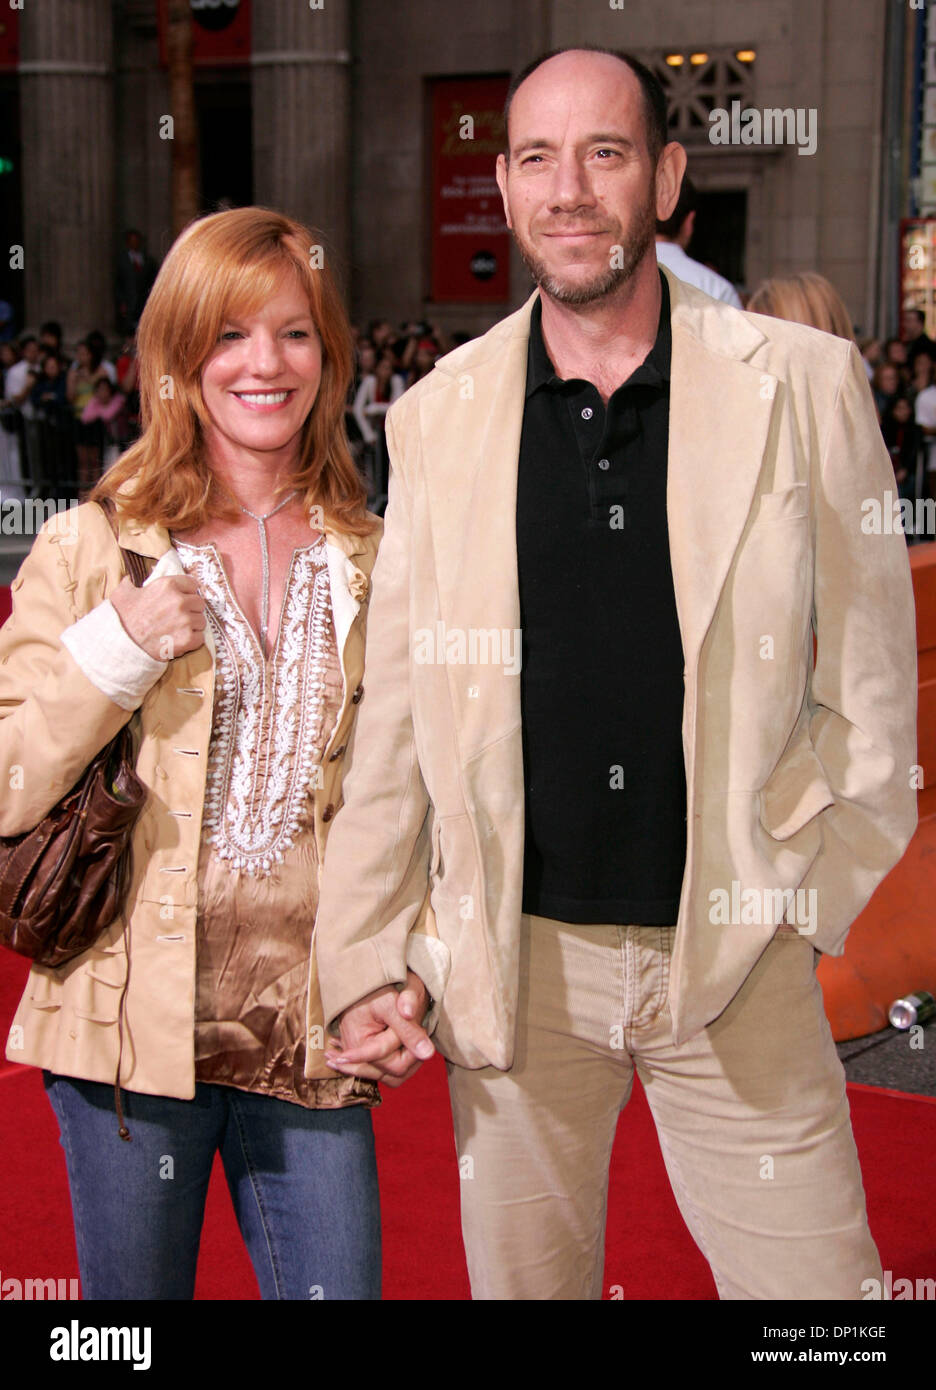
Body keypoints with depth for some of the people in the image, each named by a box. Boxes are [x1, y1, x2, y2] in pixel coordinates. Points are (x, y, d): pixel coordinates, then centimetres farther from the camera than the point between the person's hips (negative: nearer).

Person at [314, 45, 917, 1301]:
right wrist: (361, 963, 3)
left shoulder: (805, 384, -2)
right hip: (515, 961, 2)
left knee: (814, 1275, 3)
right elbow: (391, 718, 5)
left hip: (737, 965, -1)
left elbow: (870, 680, 3)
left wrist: (809, 903, -1)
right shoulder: (438, 415, 3)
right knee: (522, 1278, 14)